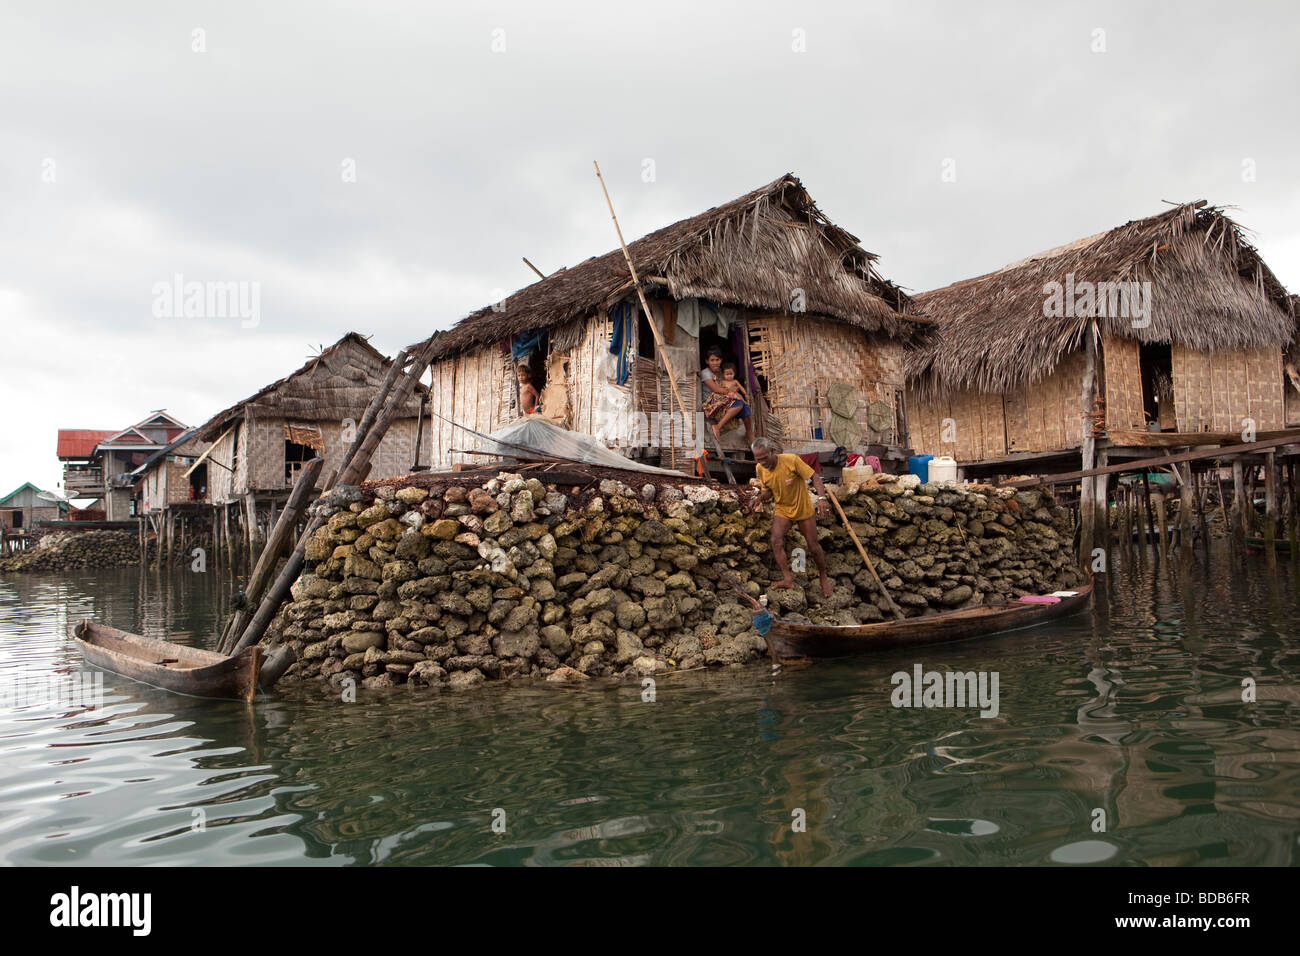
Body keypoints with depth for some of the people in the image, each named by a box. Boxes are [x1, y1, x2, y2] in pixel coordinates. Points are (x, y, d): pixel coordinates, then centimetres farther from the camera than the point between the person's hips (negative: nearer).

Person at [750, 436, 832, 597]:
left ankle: (824, 577, 29)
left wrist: (822, 498, -37)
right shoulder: (760, 469, -12)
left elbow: (814, 477, -22)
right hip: (782, 509, 3)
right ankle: (787, 579, -16)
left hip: (803, 508, -3)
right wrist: (761, 497, -19)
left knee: (813, 547, 6)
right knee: (776, 540, -20)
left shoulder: (791, 460, -27)